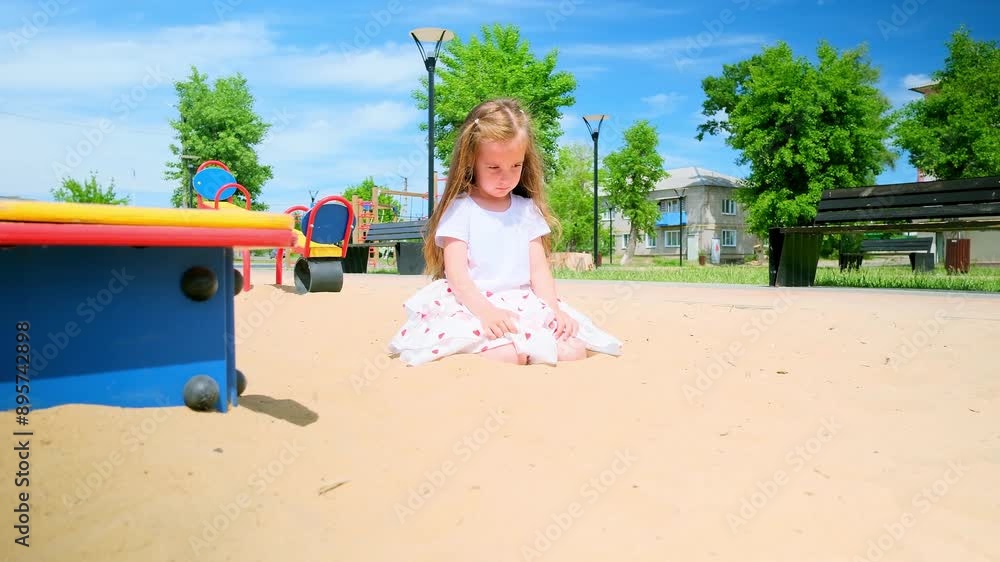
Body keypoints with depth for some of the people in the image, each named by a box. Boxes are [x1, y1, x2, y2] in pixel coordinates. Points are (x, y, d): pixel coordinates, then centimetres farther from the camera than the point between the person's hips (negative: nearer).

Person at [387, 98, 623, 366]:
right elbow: (456, 273, -9)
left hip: (523, 304, 5)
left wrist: (555, 310, -9)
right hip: (472, 307, -4)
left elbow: (539, 269, 9)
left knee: (574, 348, -19)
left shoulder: (527, 210, 13)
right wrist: (486, 312, -26)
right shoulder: (459, 209, -1)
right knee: (507, 354, -34)